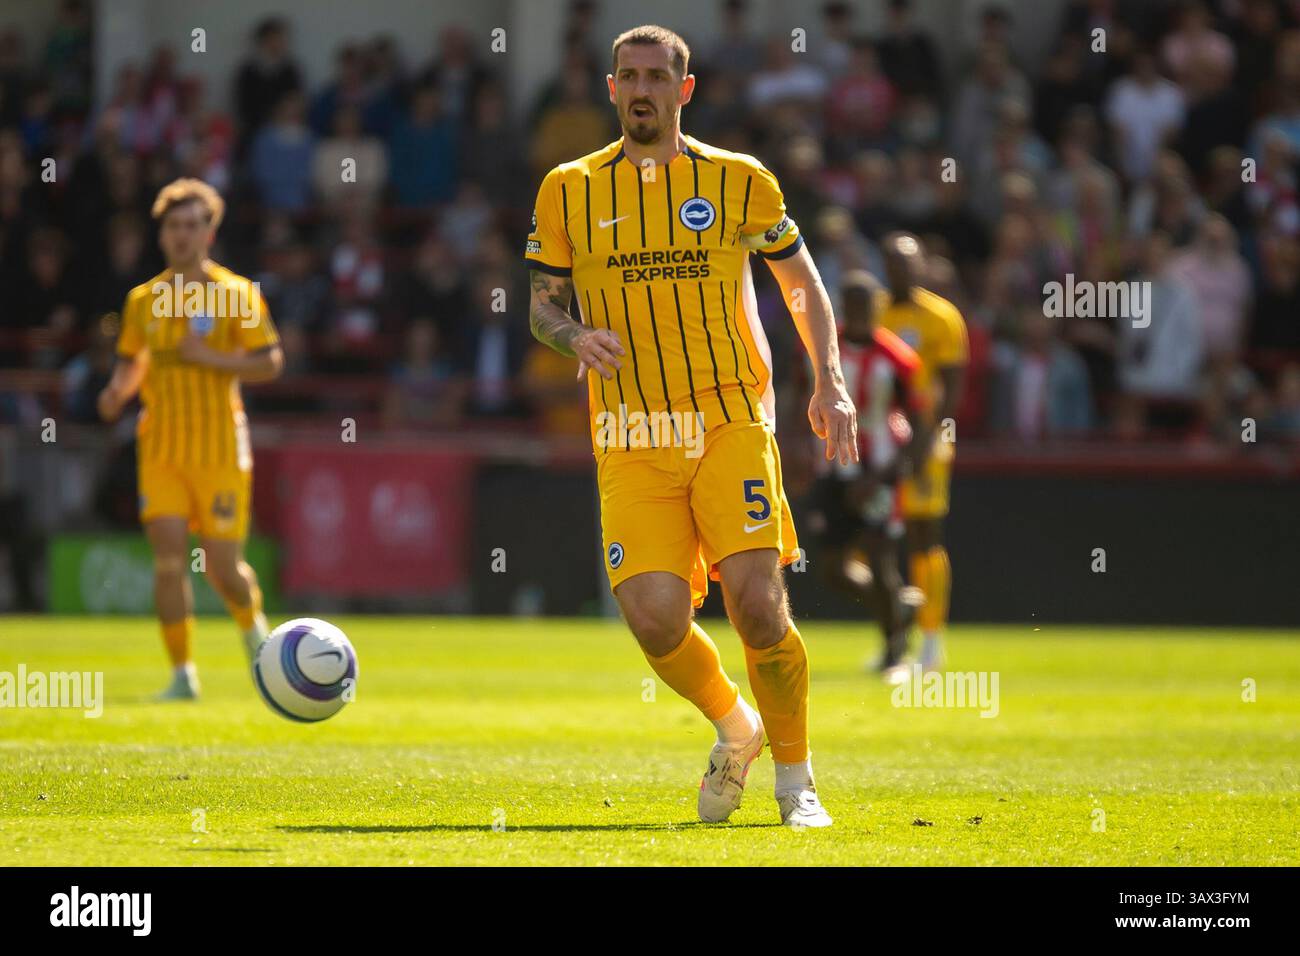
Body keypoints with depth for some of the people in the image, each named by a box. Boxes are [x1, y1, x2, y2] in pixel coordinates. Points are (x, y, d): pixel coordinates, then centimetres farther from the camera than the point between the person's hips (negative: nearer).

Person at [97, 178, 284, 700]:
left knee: (223, 567, -1)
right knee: (169, 560, -9)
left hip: (220, 448, -3)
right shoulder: (143, 299, 8)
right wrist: (116, 391, -4)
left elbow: (270, 363, -3)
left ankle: (253, 625, 32)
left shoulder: (236, 293, -2)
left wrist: (213, 359, -17)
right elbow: (131, 362, 18)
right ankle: (182, 673, -2)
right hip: (160, 449, 3)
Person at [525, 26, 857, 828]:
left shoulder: (739, 182, 5)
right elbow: (543, 305, 15)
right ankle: (735, 727, 18)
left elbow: (803, 281, 15)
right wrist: (575, 337, -9)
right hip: (632, 444, 1)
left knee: (758, 604, -15)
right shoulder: (568, 191, 8)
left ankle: (797, 782, 6)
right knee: (656, 619, -13)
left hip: (730, 428, -1)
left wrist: (830, 383, 3)